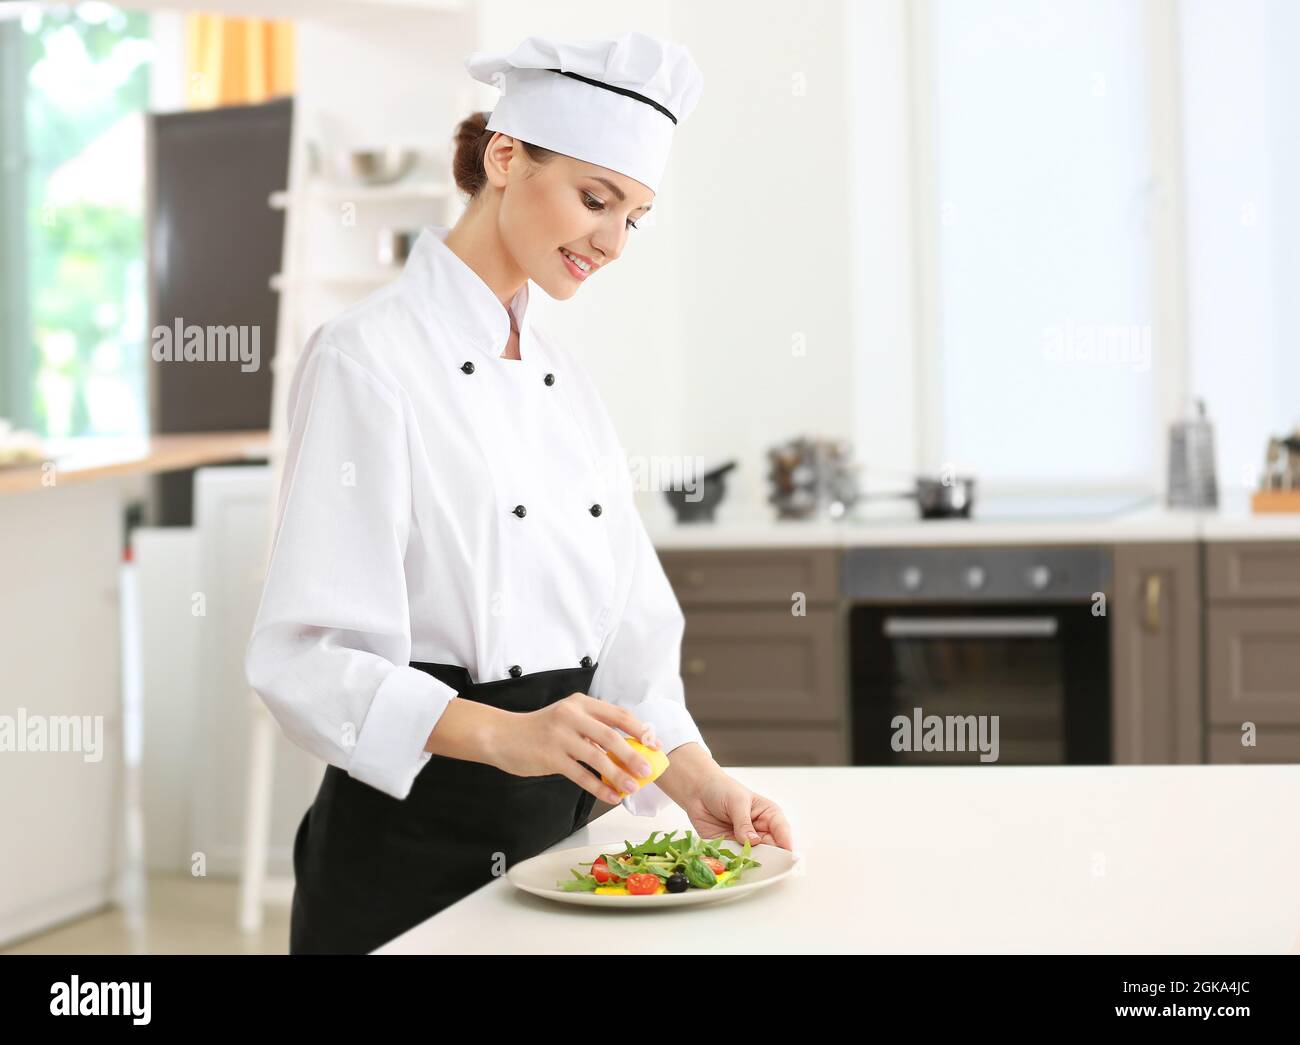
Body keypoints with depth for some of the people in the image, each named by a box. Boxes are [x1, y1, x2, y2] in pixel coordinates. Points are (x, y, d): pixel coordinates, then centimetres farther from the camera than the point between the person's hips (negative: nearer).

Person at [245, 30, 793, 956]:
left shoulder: (564, 381, 10)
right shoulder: (369, 358, -13)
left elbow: (628, 630, 9)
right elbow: (308, 657, -19)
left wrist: (697, 781, -6)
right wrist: (505, 735, -31)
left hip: (554, 832, 7)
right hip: (409, 844, -7)